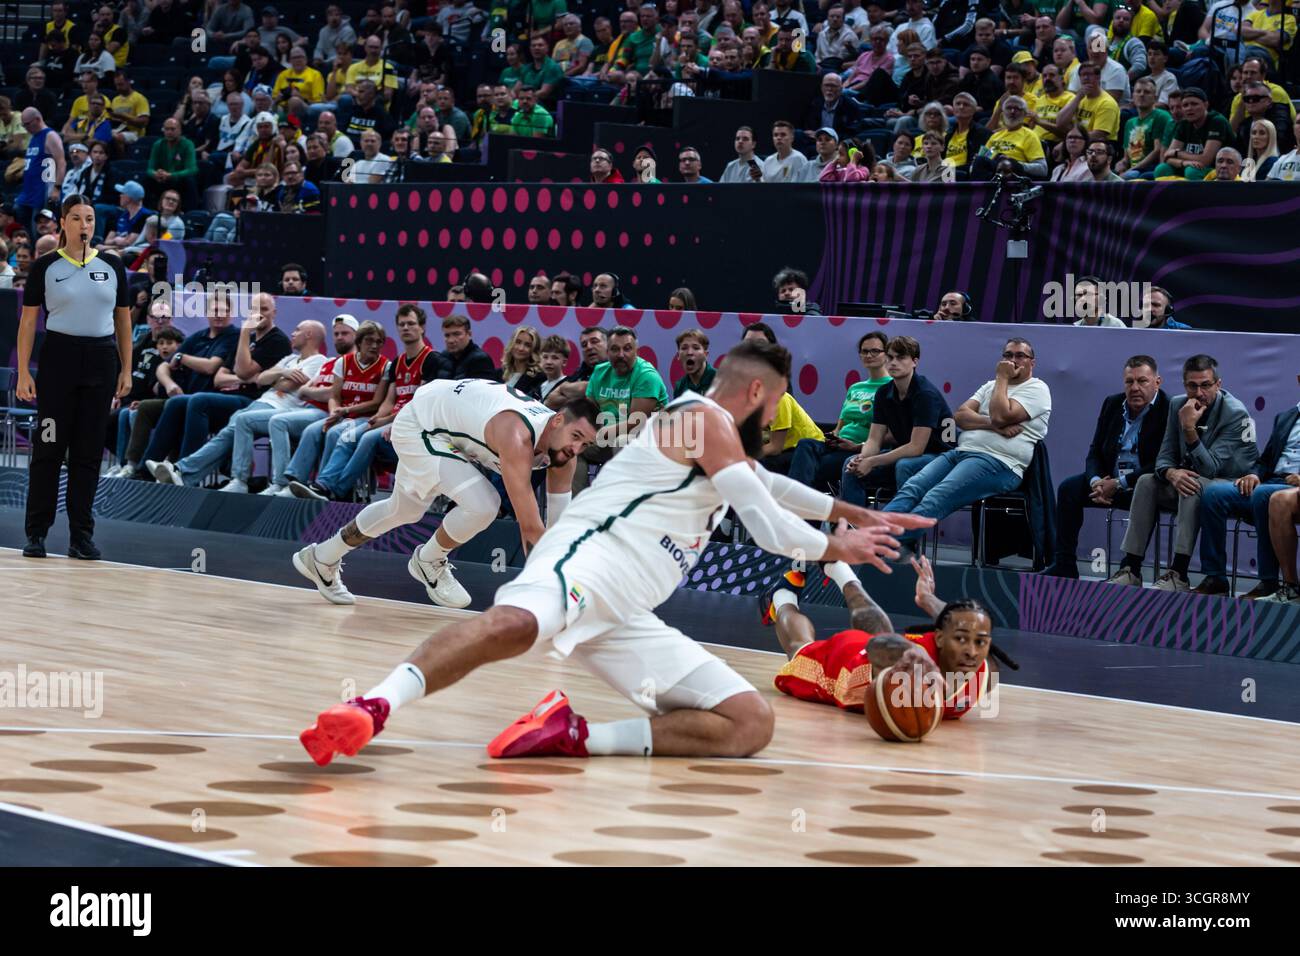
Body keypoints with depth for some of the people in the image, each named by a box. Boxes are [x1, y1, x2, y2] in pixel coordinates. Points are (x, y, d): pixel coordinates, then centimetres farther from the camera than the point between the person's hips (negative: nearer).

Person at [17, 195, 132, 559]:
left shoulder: (112, 266, 7)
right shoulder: (45, 266, 0)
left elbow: (123, 319, 12)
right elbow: (28, 321, 0)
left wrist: (126, 370, 6)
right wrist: (23, 372, -7)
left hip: (101, 361, 2)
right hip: (58, 357, -2)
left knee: (89, 451, 4)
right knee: (49, 447, -2)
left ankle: (81, 536, 9)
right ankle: (36, 533, 5)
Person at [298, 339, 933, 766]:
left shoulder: (724, 445, 32)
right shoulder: (705, 418, 2)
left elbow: (767, 486, 55)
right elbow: (772, 530, -1)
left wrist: (851, 512, 59)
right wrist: (838, 547, 17)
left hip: (624, 614, 9)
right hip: (588, 559, -9)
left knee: (751, 724, -4)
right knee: (518, 622, -45)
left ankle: (575, 738, -19)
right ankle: (370, 709, -56)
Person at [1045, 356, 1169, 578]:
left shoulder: (1168, 411, -14)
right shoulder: (1113, 404, 7)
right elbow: (1095, 452, 9)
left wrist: (1120, 484, -22)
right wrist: (1096, 482, -13)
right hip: (1109, 479, 6)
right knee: (1069, 489, -12)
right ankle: (1064, 566, -11)